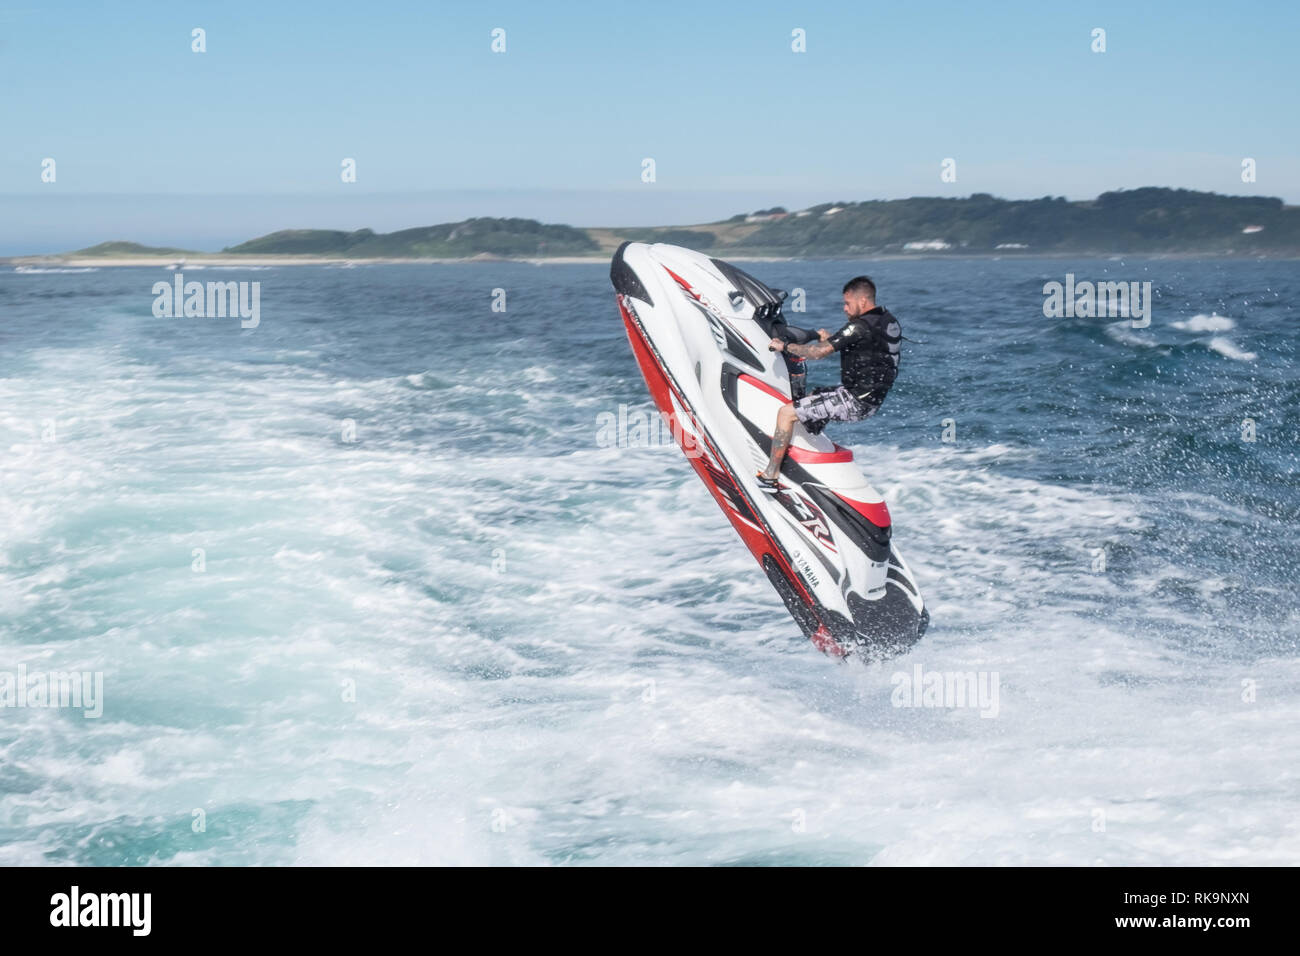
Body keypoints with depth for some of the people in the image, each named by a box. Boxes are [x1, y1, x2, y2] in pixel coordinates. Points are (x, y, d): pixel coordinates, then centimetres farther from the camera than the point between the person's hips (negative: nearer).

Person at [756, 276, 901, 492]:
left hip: (855, 401, -10)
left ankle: (770, 476, -7)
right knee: (811, 396, 30)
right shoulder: (888, 320, 8)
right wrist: (831, 339, 18)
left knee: (786, 413, -9)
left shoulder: (860, 327, -20)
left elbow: (819, 352, -21)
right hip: (873, 397, 10)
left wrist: (785, 346, -8)